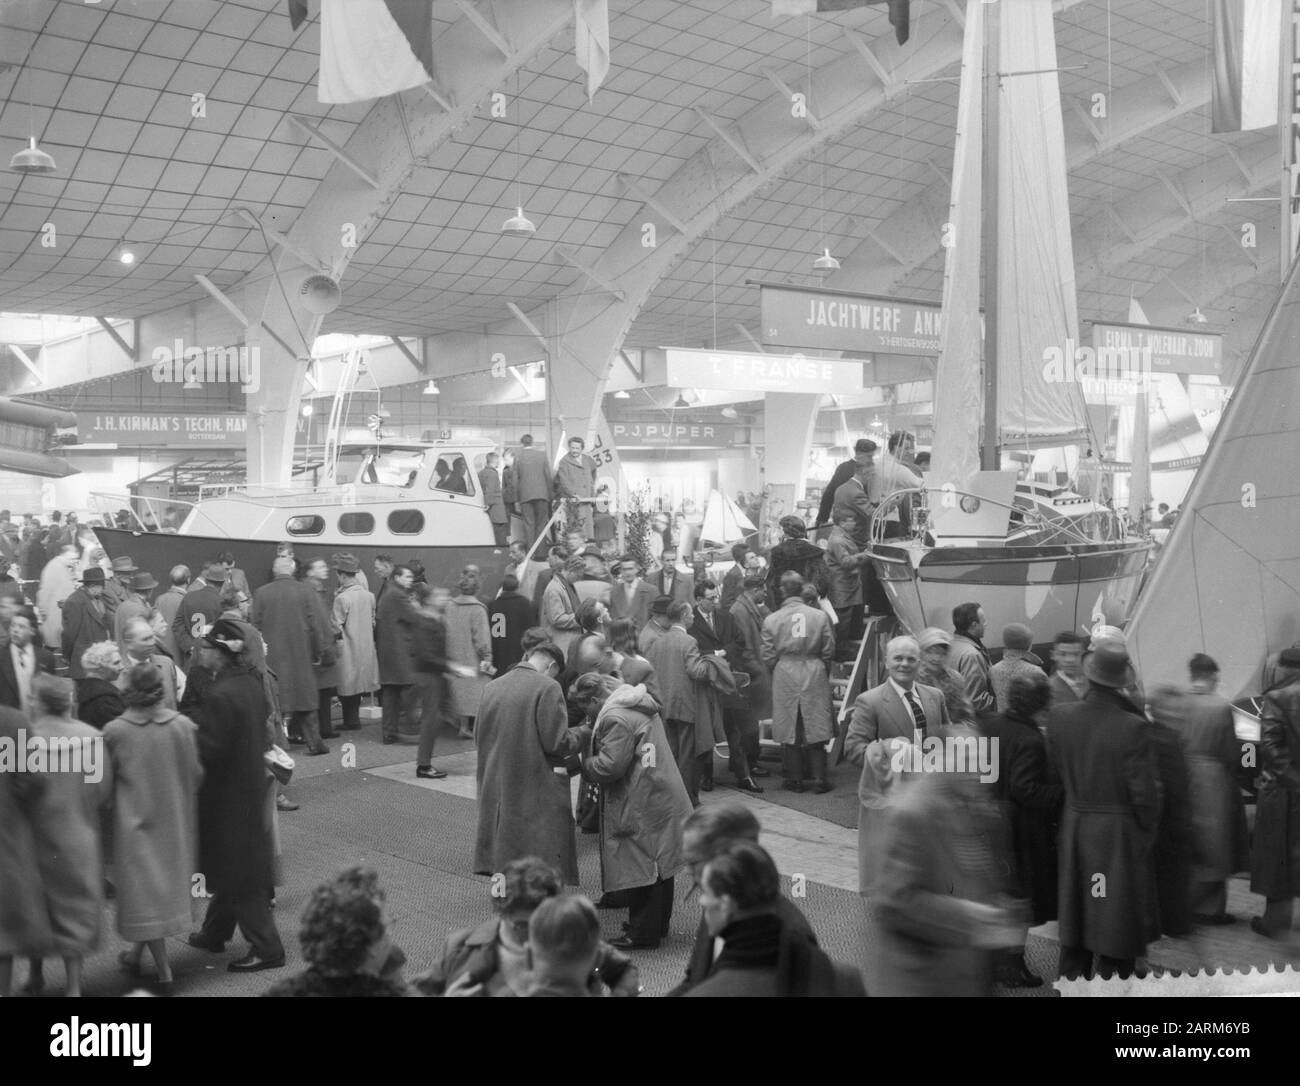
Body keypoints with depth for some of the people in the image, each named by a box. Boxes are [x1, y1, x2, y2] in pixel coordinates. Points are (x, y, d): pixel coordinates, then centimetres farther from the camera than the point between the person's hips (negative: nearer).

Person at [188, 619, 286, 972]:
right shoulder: (250, 683, 1)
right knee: (234, 867, 21)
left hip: (227, 794, -9)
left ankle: (266, 948, 9)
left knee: (239, 877, 2)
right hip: (251, 785, 9)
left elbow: (208, 749, -23)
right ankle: (214, 932, 37)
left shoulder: (220, 695, -26)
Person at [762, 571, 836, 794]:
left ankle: (795, 779, 12)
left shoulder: (771, 620, -5)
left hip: (784, 675, -1)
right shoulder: (820, 616, -3)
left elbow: (768, 657, -2)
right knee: (816, 727, 7)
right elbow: (829, 651, 1)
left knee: (789, 728, 8)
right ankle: (819, 778, 8)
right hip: (815, 675, 1)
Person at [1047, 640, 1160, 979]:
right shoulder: (1132, 726, -21)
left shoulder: (1060, 716, -8)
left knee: (1075, 920, 18)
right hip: (1119, 833, -4)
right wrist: (1147, 830, 3)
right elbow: (1145, 792, -14)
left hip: (1074, 825, 4)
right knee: (1116, 925, 9)